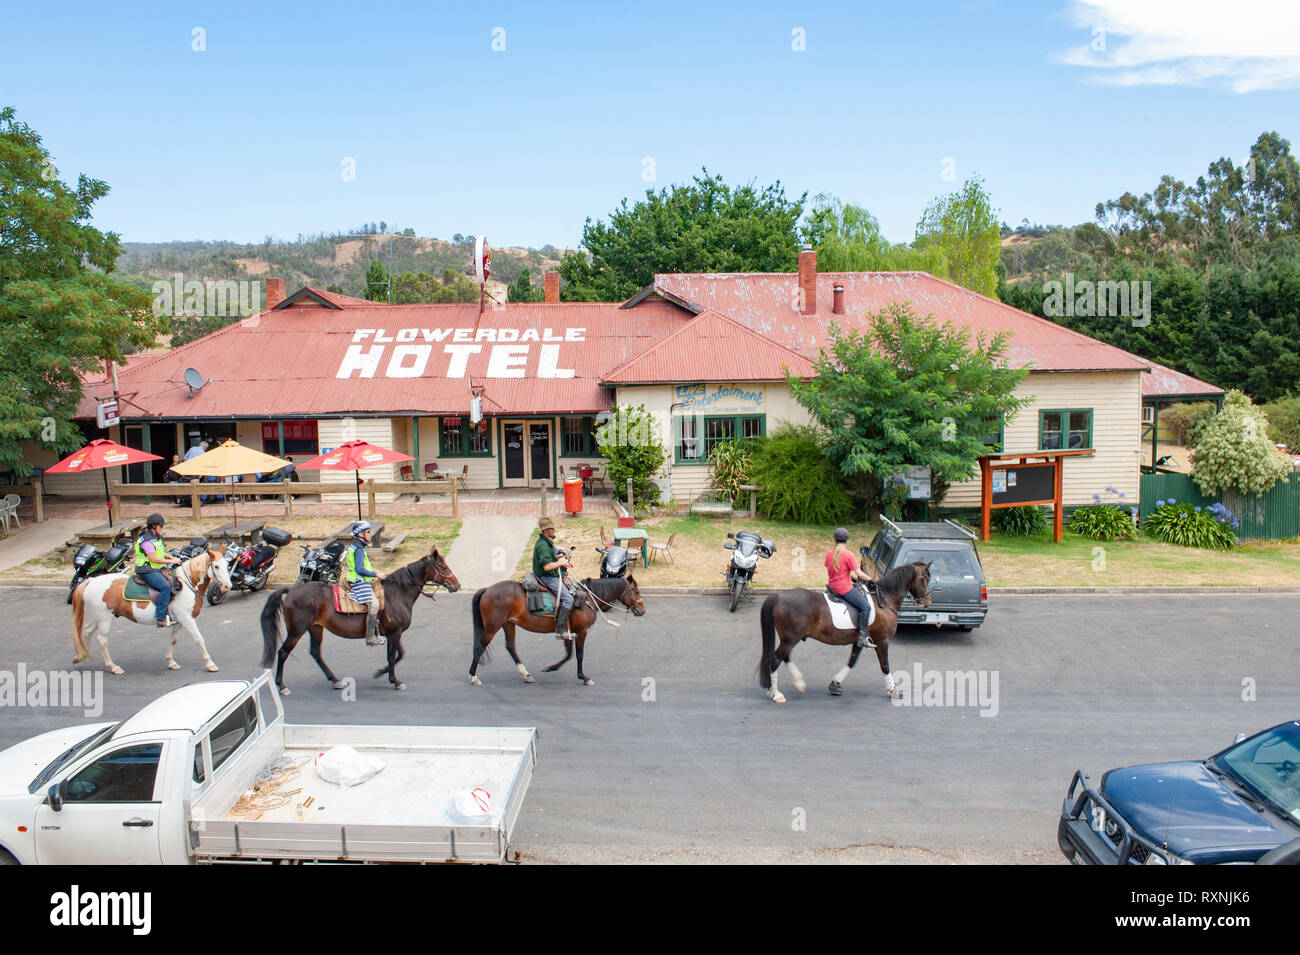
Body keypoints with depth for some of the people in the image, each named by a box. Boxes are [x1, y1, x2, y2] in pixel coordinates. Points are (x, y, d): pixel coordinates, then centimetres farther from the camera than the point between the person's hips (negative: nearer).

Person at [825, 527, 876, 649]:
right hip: (845, 588, -8)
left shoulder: (829, 553, 5)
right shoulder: (848, 554, -14)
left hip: (832, 586, 8)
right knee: (866, 606, -6)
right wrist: (870, 579, 5)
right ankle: (862, 638, -13)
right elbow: (859, 574, -14)